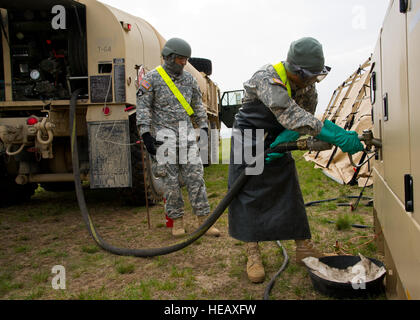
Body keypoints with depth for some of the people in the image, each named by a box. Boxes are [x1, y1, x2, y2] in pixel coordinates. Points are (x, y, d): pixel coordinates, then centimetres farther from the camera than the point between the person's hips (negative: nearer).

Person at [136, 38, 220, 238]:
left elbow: (198, 105, 18)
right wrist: (146, 134, -12)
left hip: (187, 134, 4)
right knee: (170, 180, 1)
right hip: (163, 136, -3)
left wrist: (204, 128, 12)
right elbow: (143, 108, -5)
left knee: (196, 176, -1)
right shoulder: (152, 78, -2)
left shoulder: (189, 78, 12)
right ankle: (177, 221, 13)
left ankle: (203, 220, 4)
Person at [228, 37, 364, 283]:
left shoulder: (308, 85, -7)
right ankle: (253, 253, 7)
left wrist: (284, 140, -25)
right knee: (247, 193, -4)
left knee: (290, 193, 6)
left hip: (277, 140, 6)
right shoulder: (267, 79, -30)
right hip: (249, 140, -5)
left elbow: (304, 117, -4)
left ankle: (304, 248, 16)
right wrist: (338, 137, -46)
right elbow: (290, 115, -42)